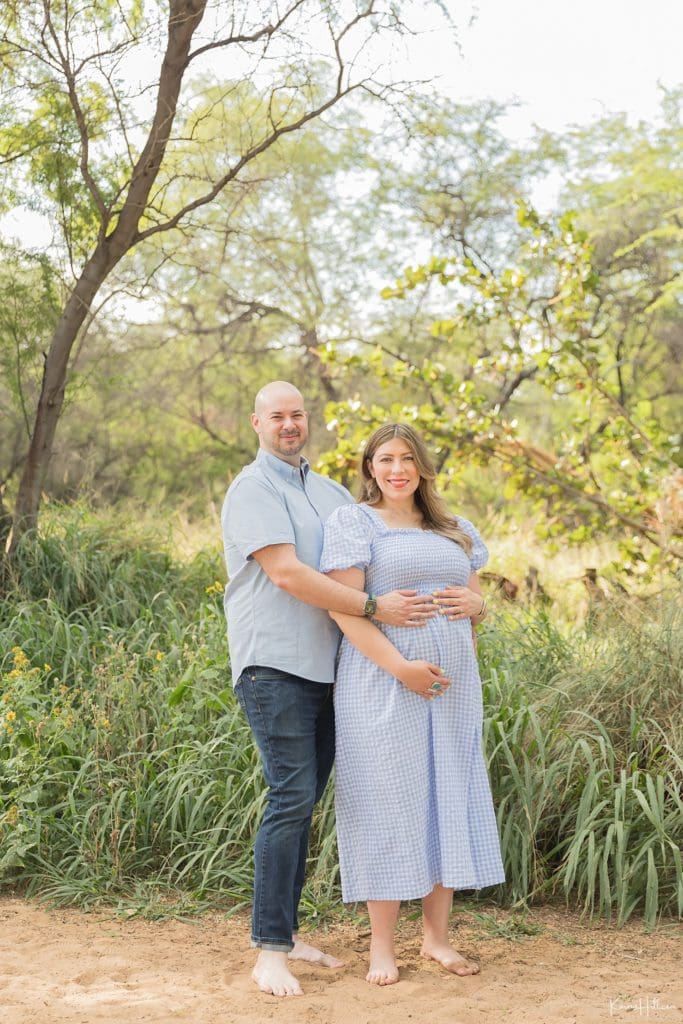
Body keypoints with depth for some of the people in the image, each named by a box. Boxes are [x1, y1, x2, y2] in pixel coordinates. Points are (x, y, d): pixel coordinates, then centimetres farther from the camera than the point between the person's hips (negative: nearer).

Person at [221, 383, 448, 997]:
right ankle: (270, 952, -8)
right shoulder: (253, 489, -4)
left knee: (303, 802, 10)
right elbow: (286, 572, -15)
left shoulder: (331, 493, 20)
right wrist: (373, 608, -16)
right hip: (274, 665, -7)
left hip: (325, 667, 7)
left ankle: (287, 933, 18)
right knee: (292, 798, -12)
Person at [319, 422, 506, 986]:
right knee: (388, 802, -2)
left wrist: (474, 604, -2)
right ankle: (382, 945, 7)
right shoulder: (353, 522, -1)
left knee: (448, 799, 7)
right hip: (384, 683, -6)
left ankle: (437, 935, 19)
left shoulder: (454, 530, 17)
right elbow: (344, 607, -11)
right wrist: (400, 665, -20)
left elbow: (478, 599, 23)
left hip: (452, 685, 6)